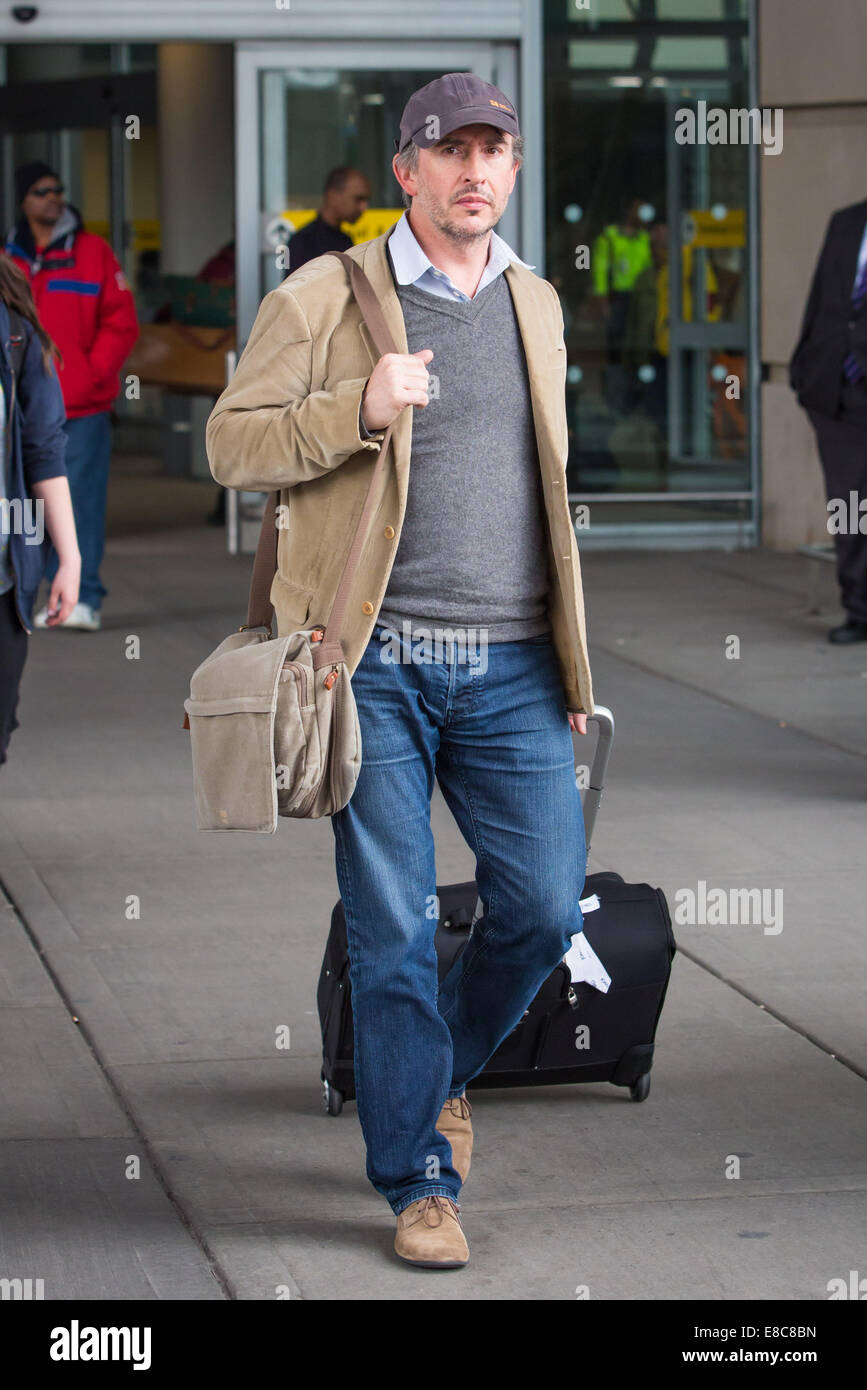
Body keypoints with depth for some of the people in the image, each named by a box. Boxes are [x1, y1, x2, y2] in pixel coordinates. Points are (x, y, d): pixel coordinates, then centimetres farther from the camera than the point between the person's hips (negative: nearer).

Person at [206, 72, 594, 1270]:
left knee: (545, 906, -2)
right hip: (377, 666, -4)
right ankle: (421, 1181, 7)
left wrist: (573, 662, 21)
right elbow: (232, 444, -2)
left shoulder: (537, 304, 16)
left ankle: (442, 1069, 28)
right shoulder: (320, 300, 1)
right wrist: (356, 408, -19)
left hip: (511, 671, 4)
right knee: (393, 932, -2)